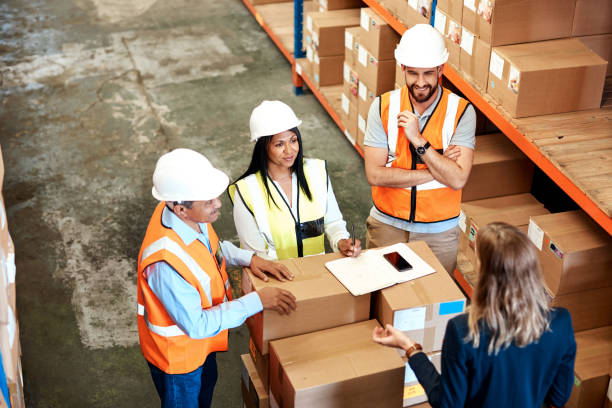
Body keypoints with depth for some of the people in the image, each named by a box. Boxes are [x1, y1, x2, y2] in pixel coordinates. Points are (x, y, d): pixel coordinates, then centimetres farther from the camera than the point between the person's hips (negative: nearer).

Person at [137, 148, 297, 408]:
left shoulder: (187, 213, -19)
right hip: (177, 353, -7)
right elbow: (196, 326, -33)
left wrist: (248, 258, -10)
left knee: (206, 387, 33)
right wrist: (256, 301, -32)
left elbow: (211, 246, 5)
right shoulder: (166, 262, -44)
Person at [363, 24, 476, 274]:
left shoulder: (461, 112, -11)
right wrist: (435, 171, -17)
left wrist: (418, 140, -26)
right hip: (387, 226, 1)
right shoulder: (383, 107, -8)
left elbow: (457, 179, -19)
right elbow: (374, 174, -15)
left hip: (439, 233, -1)